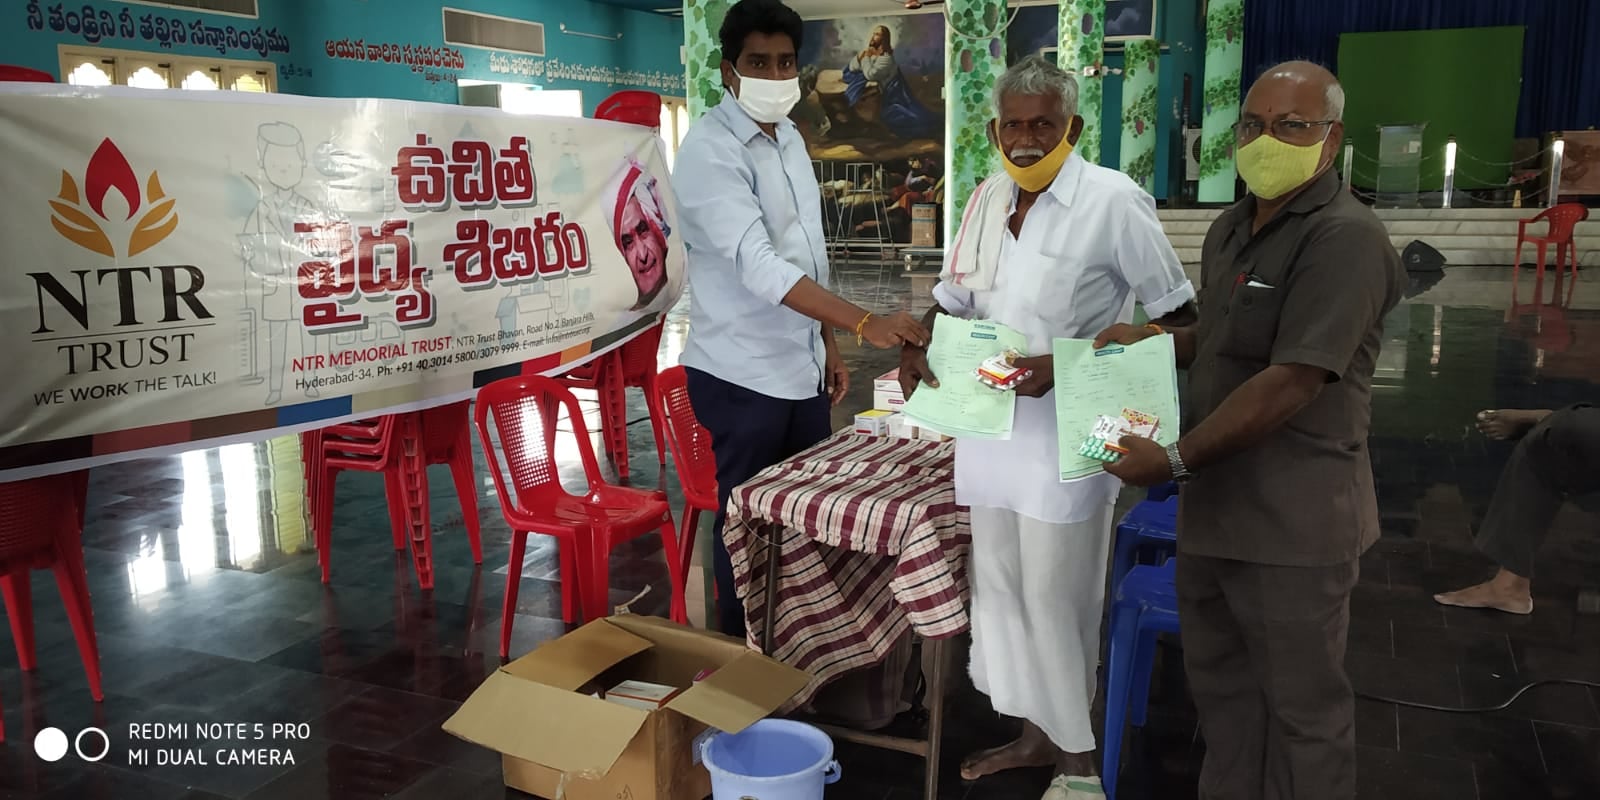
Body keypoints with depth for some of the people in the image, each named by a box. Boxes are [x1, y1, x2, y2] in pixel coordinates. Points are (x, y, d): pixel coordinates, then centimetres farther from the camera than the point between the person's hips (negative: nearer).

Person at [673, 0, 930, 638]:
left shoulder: (790, 139, 10)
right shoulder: (710, 150, -18)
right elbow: (759, 265, -29)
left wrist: (827, 345, 16)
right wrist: (864, 323, -36)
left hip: (800, 366, 8)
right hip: (742, 374, -8)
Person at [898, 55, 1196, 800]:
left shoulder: (1114, 200, -14)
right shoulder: (988, 197, 6)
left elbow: (1178, 317, -12)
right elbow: (954, 297, 16)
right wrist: (916, 348, -5)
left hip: (1065, 429, -7)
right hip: (989, 422, 7)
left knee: (1055, 596, 3)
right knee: (1001, 584, 15)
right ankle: (1039, 729, 34)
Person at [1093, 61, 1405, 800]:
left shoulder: (1345, 238, -18)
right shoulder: (1230, 229, 10)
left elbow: (1292, 381, -25)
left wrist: (1174, 459, -22)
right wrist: (1145, 340, 4)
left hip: (1293, 518, -8)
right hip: (1216, 499, 8)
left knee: (1301, 703, 10)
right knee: (1218, 679, 21)